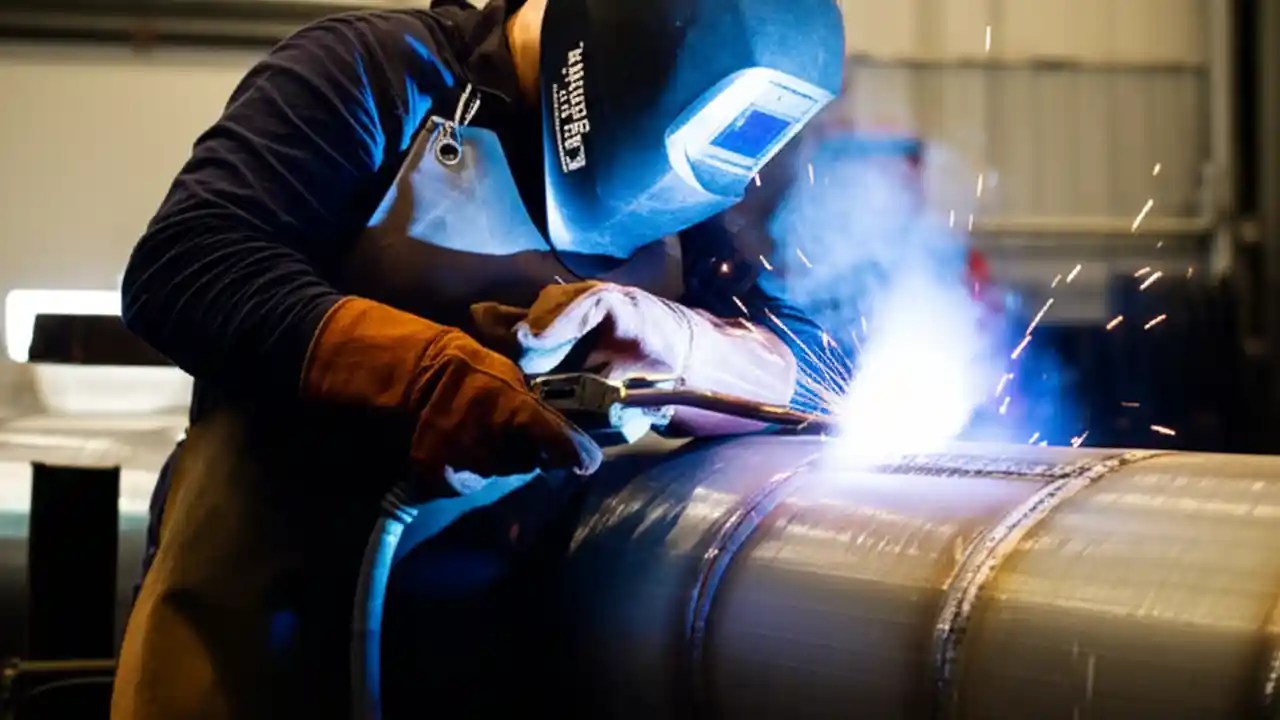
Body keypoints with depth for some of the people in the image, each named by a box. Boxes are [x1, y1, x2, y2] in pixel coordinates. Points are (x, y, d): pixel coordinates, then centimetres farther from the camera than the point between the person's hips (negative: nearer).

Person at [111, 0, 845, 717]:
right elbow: (183, 269, -19)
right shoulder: (375, 74, -7)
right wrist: (423, 371, -32)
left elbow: (808, 363, 2)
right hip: (273, 607, -4)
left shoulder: (677, 168, 8)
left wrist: (666, 336, -18)